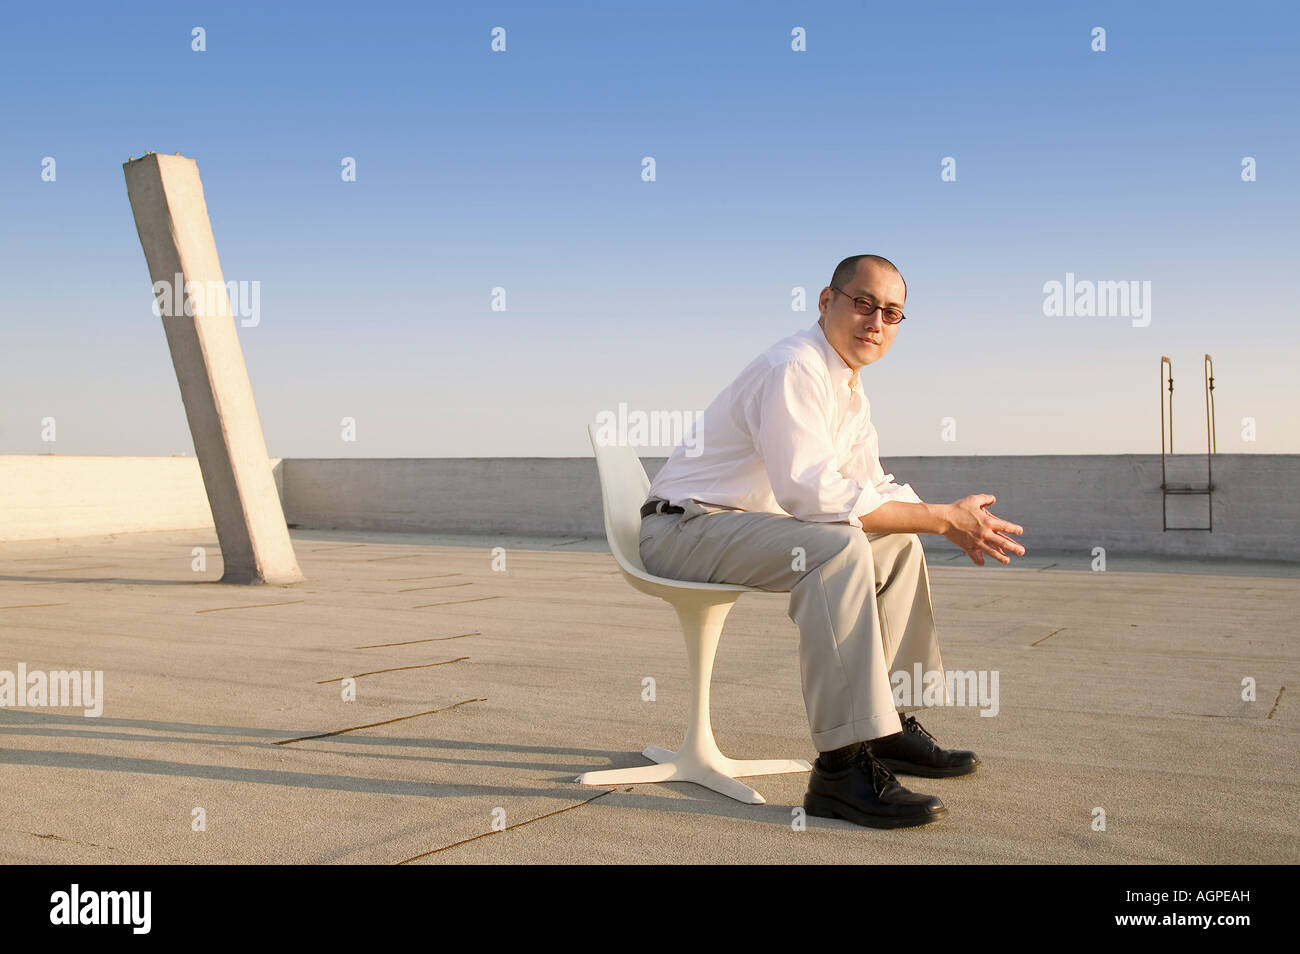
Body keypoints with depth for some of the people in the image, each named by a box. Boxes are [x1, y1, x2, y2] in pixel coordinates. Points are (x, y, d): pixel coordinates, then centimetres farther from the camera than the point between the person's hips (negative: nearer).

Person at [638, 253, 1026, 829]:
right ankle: (842, 767, -34)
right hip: (684, 529, -10)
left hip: (747, 529, 10)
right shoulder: (792, 370, -19)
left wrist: (951, 521, -7)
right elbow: (813, 491, -30)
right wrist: (943, 517, -25)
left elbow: (874, 489, 14)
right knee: (838, 545, -32)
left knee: (897, 541, 11)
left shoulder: (848, 387, 13)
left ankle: (892, 724, 15)